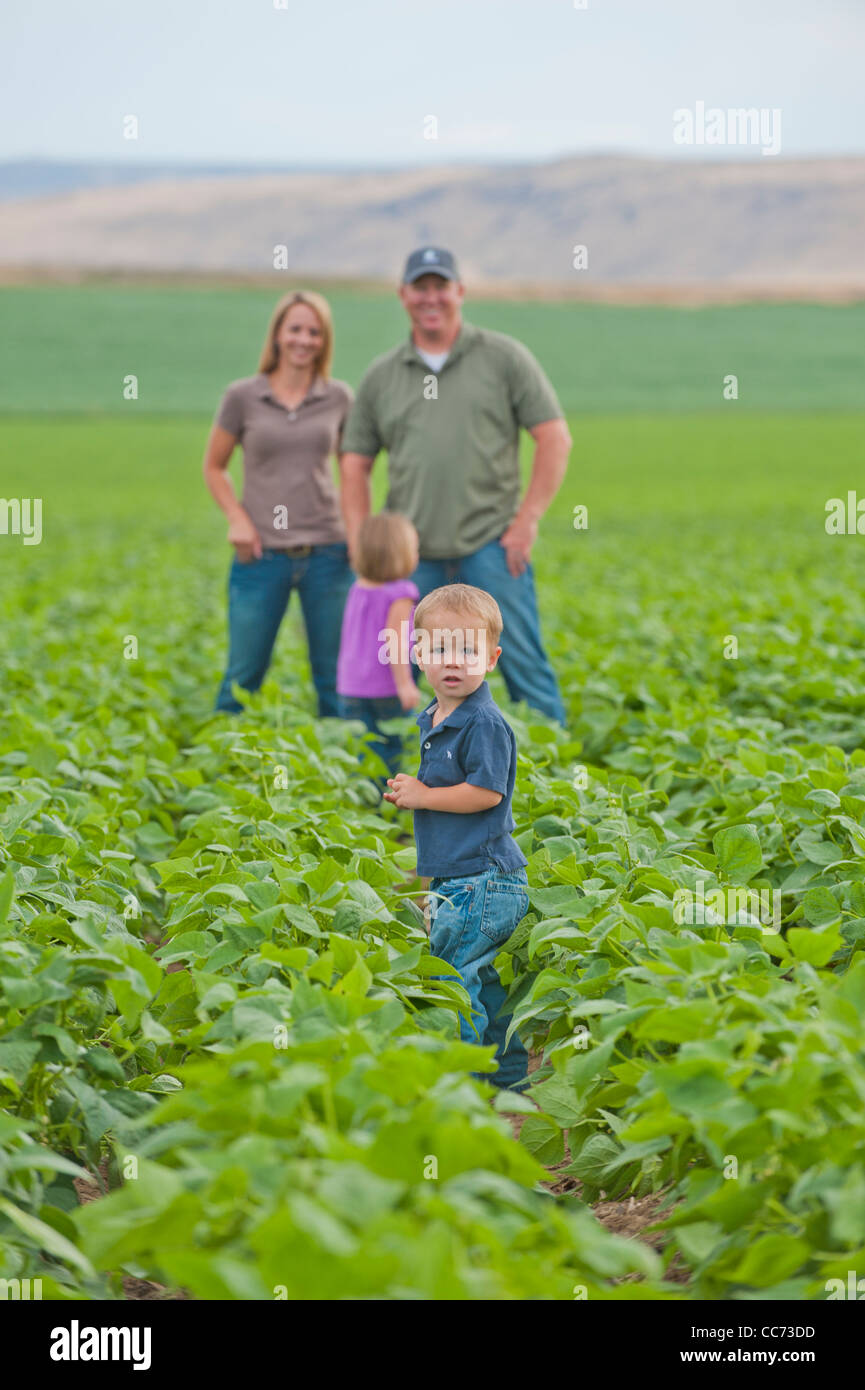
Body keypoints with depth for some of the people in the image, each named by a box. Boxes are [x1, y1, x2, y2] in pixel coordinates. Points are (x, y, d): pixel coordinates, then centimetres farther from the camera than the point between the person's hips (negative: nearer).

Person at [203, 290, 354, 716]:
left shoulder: (338, 398, 5)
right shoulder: (242, 397, 0)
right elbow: (213, 467, 10)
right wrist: (237, 517, -6)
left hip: (326, 552, 2)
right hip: (262, 554, -1)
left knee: (336, 678, 6)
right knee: (244, 674, 3)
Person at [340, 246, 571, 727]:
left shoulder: (503, 357, 4)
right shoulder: (381, 377, 12)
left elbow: (556, 438, 1)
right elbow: (355, 465, 15)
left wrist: (528, 520, -6)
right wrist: (361, 546, 4)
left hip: (489, 546, -3)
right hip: (412, 556, 3)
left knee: (524, 665, -4)